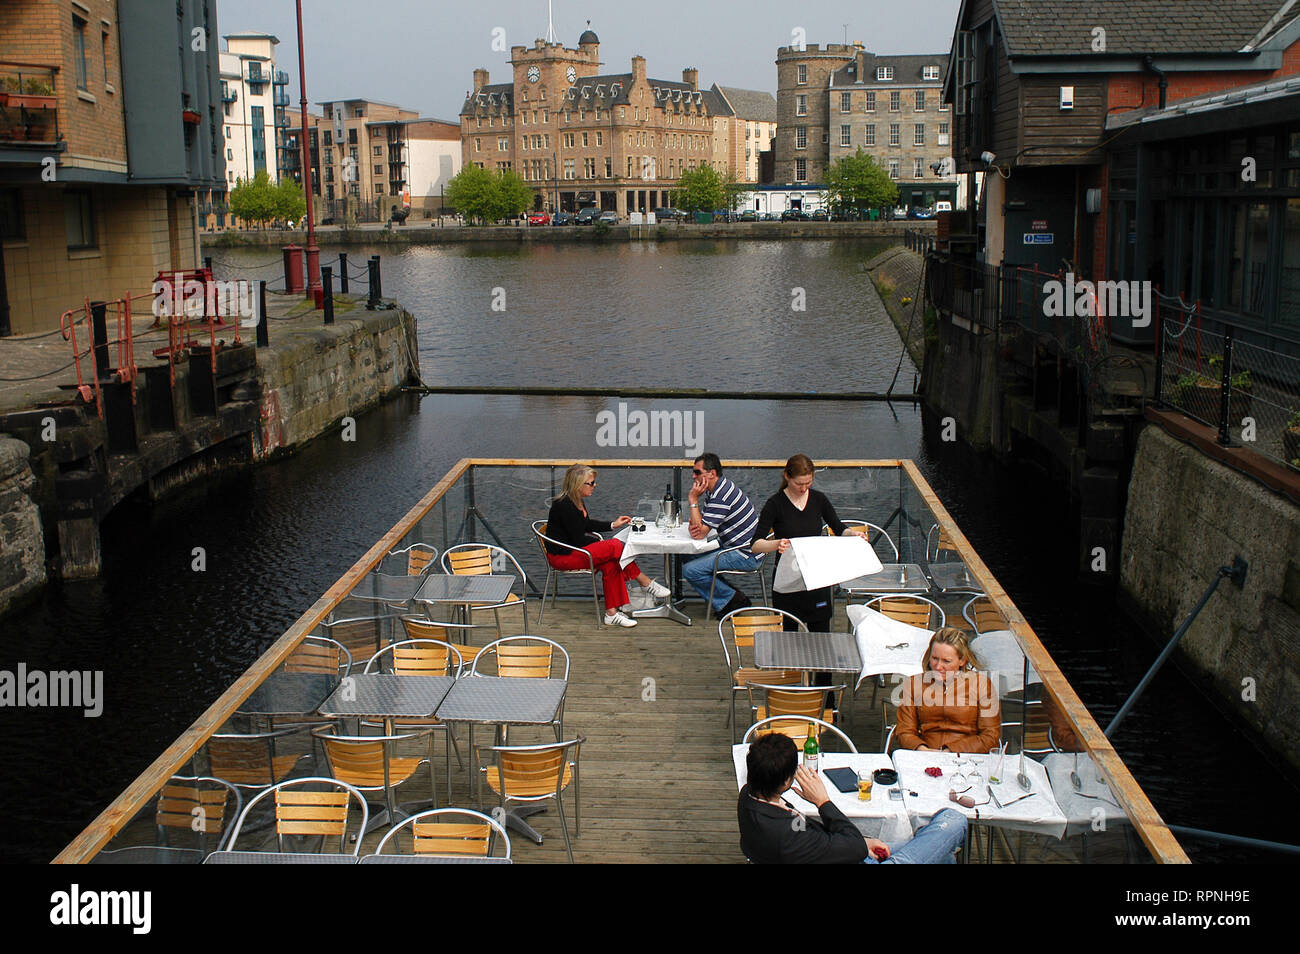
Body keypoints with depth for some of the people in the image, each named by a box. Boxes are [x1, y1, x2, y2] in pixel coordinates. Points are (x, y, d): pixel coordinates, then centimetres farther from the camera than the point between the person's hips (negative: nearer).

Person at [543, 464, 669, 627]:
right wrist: (604, 545, -8)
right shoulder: (565, 506, -22)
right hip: (562, 557, -10)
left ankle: (612, 613, -11)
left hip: (573, 550, 10)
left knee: (611, 563, -13)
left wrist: (613, 524, 17)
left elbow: (587, 525, 25)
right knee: (616, 546, -18)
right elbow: (578, 540, -21)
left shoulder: (577, 501, 8)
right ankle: (647, 584, -4)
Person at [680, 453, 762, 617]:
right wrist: (693, 527, -13)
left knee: (690, 570, -16)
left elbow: (699, 534, -21)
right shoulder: (715, 490, 10)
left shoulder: (721, 496, -22)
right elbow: (696, 526, 13)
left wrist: (693, 499, -18)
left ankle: (733, 600, 0)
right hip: (733, 547, 11)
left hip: (746, 556, -11)